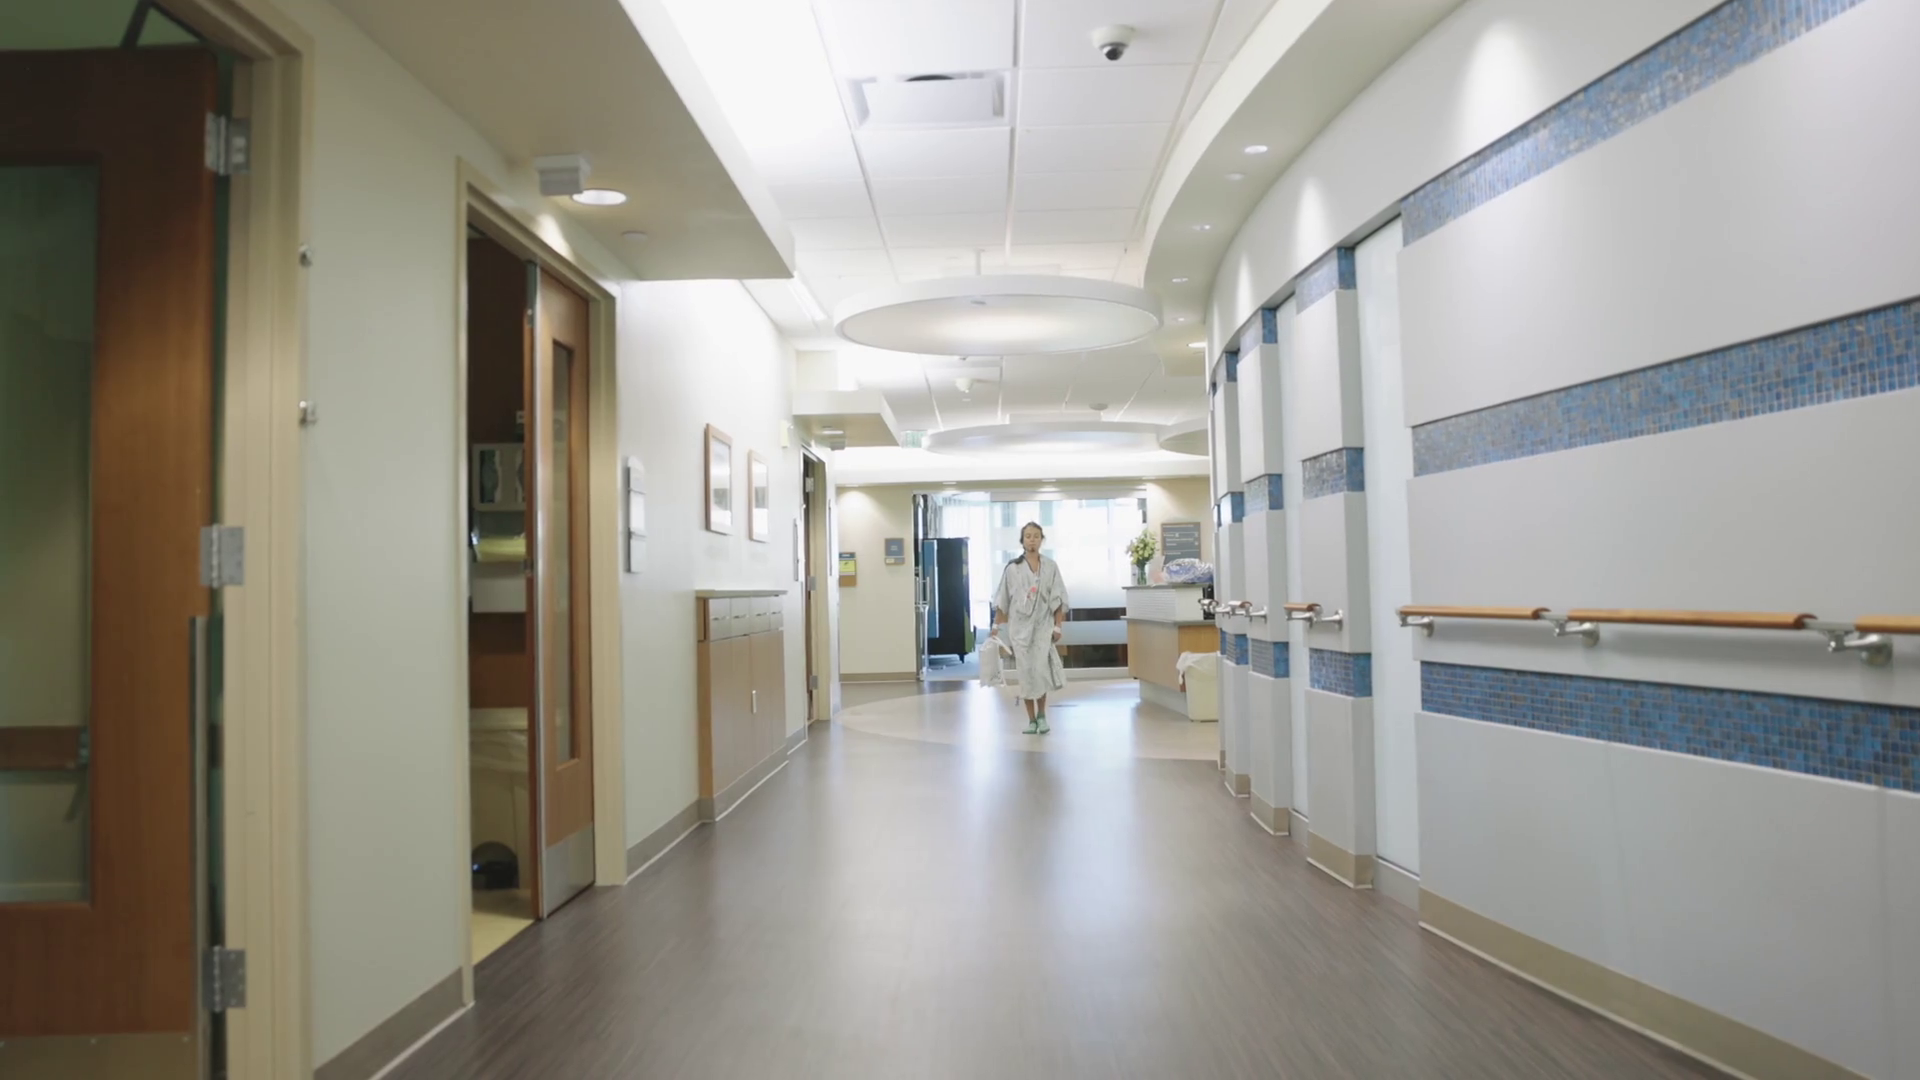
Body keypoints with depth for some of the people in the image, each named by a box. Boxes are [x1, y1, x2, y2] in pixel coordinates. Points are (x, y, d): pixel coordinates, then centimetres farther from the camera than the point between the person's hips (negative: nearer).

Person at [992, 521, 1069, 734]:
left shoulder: (1051, 566, 4)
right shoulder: (1012, 568, 2)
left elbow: (1059, 599, 2)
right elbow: (1002, 600, 4)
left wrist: (1057, 627, -4)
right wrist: (996, 626, 1)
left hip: (1043, 625, 0)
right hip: (1020, 626, 0)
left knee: (1040, 670, -12)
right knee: (1026, 671, 1)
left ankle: (1042, 715, 7)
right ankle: (1031, 719, 10)